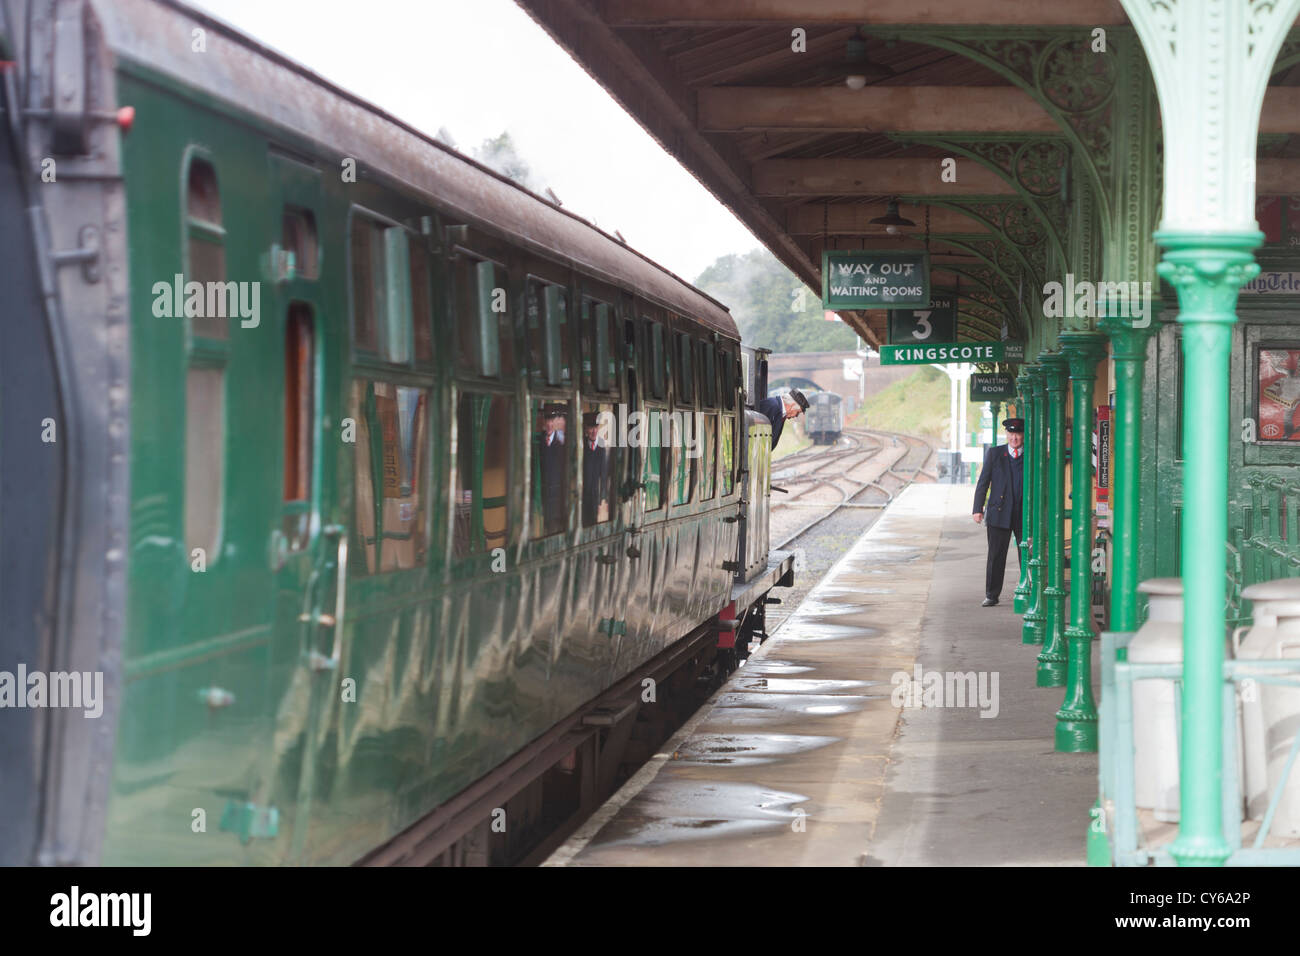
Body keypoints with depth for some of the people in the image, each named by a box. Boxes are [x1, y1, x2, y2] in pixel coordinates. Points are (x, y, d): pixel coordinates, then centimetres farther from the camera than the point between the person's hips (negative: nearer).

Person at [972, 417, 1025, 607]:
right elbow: (983, 482, 5)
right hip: (999, 513, 0)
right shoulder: (994, 454, 5)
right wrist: (978, 509, -2)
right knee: (996, 555, 1)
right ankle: (992, 596, 8)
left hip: (1025, 515, 0)